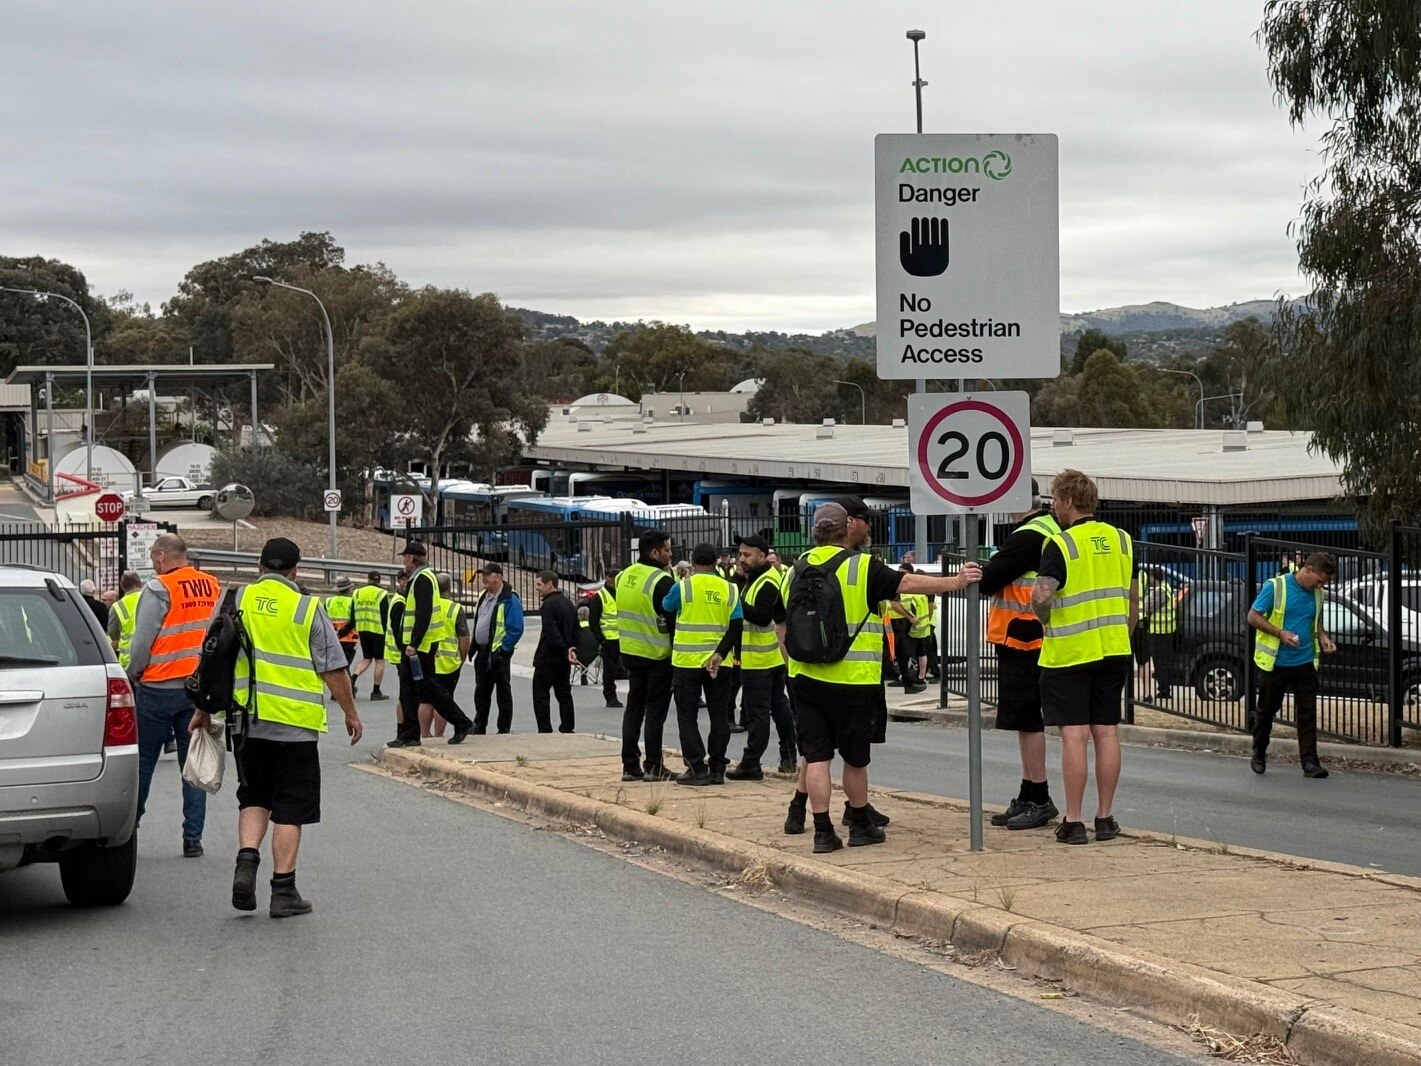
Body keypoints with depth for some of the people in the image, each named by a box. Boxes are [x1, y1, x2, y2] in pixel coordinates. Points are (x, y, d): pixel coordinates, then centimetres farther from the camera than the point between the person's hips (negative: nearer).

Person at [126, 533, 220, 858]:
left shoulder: (159, 589, -12)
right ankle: (193, 838, 5)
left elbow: (142, 642, -12)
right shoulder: (213, 587, 6)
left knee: (143, 760, 7)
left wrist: (131, 676, 2)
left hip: (159, 688, -5)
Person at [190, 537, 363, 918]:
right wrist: (350, 713, 12)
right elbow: (334, 669, -1)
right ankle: (283, 891, 4)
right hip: (295, 723, -3)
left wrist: (203, 710, 18)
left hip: (246, 721, 3)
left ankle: (246, 859, -3)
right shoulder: (308, 609, -2)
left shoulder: (236, 601, 5)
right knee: (290, 807, 3)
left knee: (253, 797, 19)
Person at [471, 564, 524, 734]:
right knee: (481, 691, 12)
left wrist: (503, 649, -19)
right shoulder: (483, 597, 14)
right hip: (482, 652, 8)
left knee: (503, 692, 0)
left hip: (498, 652, -8)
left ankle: (504, 729, 6)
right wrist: (474, 645, 16)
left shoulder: (509, 599, -13)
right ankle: (479, 727, 21)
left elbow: (516, 629, -18)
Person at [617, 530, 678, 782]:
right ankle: (653, 766, 3)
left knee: (634, 706, 13)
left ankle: (630, 765, 13)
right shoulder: (662, 581, -18)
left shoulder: (624, 576, 6)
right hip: (657, 656, -7)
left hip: (630, 652, 7)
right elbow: (672, 619, -15)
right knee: (656, 709, 1)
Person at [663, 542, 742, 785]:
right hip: (719, 664, 3)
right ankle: (717, 769, 11)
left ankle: (698, 769, -1)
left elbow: (665, 610, 7)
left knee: (688, 717, 4)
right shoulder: (729, 590, 2)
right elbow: (736, 628, -6)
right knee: (719, 717, 11)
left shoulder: (683, 587, -8)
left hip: (687, 662, -3)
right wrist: (720, 654, -9)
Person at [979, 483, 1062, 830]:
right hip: (1028, 641, 10)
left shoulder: (1028, 537, -18)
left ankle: (1039, 801, -1)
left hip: (1021, 641, -10)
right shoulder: (1049, 530, 15)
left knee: (1027, 721, -5)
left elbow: (987, 579, -18)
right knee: (1027, 721, 14)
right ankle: (1028, 798, 21)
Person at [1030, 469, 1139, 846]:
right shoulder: (1122, 540, 7)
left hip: (1069, 654, -5)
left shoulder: (1060, 545, -12)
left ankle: (1073, 822, -2)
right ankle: (1105, 818, 11)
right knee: (1106, 732, 7)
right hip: (1114, 651, 5)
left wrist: (1047, 622, -3)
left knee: (1074, 734, -3)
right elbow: (1134, 599, 13)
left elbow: (1041, 596, -23)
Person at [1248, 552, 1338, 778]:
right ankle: (1259, 755, 27)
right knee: (1267, 710, 10)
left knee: (1307, 713, -2)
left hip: (1306, 662, 4)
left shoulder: (1317, 594, 7)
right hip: (1276, 662, -4)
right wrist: (1281, 633, -19)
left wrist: (1323, 638, 2)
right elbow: (1253, 616, -8)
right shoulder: (1275, 587, -10)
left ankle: (1310, 762, -3)